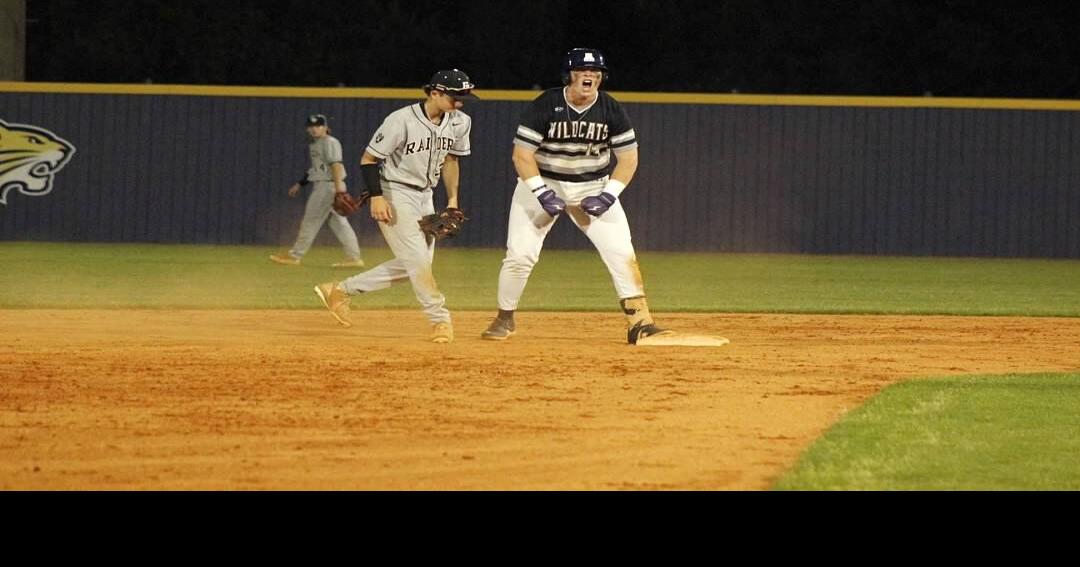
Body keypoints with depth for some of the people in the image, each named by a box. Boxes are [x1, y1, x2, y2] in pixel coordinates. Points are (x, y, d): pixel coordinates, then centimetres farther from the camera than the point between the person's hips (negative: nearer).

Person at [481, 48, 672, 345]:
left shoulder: (612, 111, -10)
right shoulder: (544, 106, -18)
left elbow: (628, 158, -5)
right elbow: (522, 154, -17)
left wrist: (607, 196, -17)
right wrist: (542, 194, -26)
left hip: (593, 186, 2)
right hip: (543, 182, -2)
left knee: (621, 251, -11)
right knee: (520, 254, -9)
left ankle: (639, 323, -10)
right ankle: (504, 319, 11)